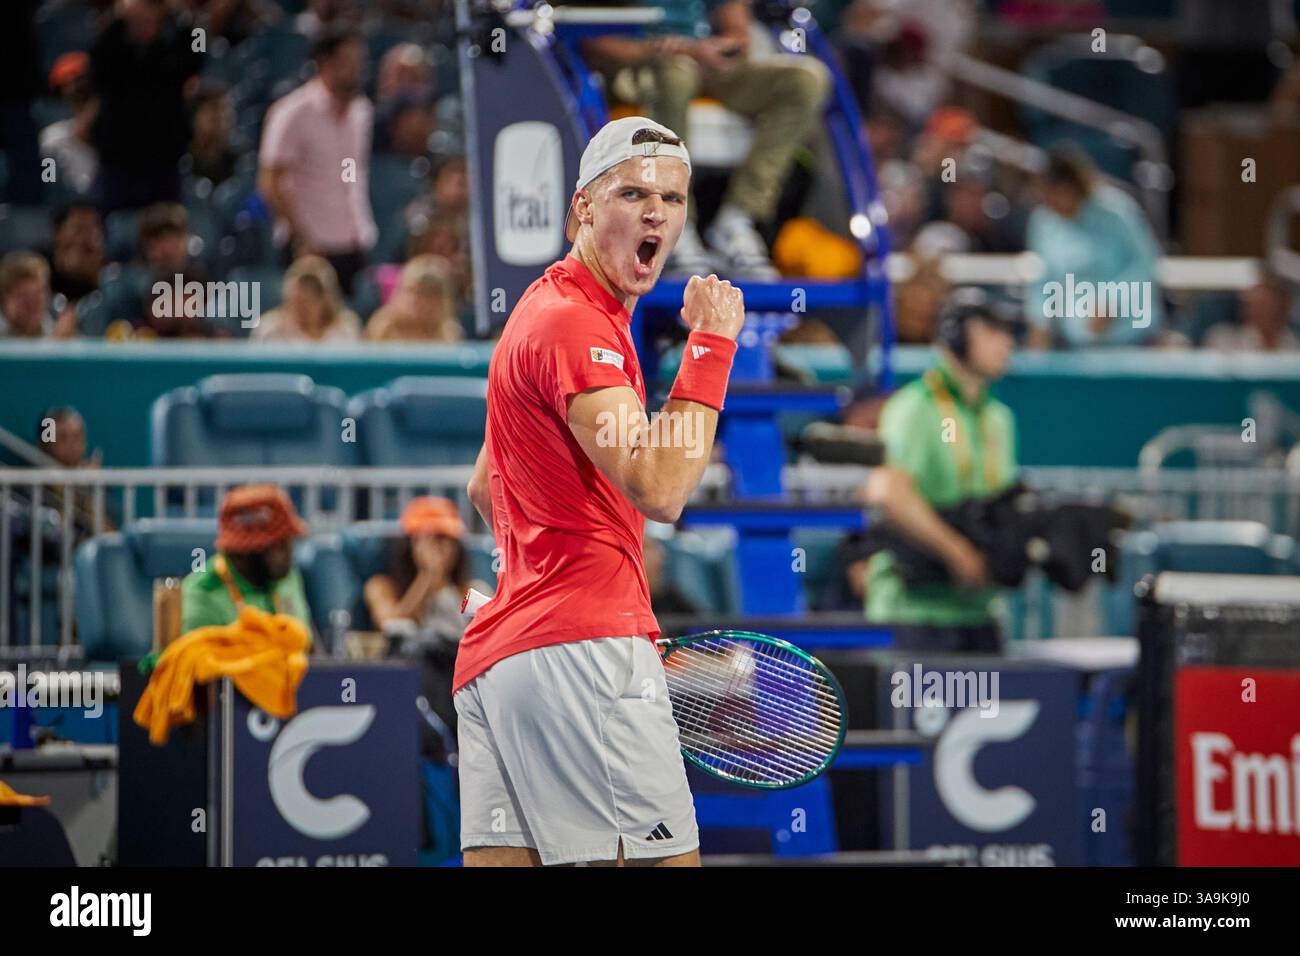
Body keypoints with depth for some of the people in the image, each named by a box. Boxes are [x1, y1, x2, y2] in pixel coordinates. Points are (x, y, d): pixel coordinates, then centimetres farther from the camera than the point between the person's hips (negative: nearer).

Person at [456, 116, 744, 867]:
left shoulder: (549, 311, 23)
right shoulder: (574, 324, -9)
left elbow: (486, 489, 34)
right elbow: (660, 488, -21)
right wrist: (713, 345, -14)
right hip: (585, 644, -10)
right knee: (666, 859, -12)